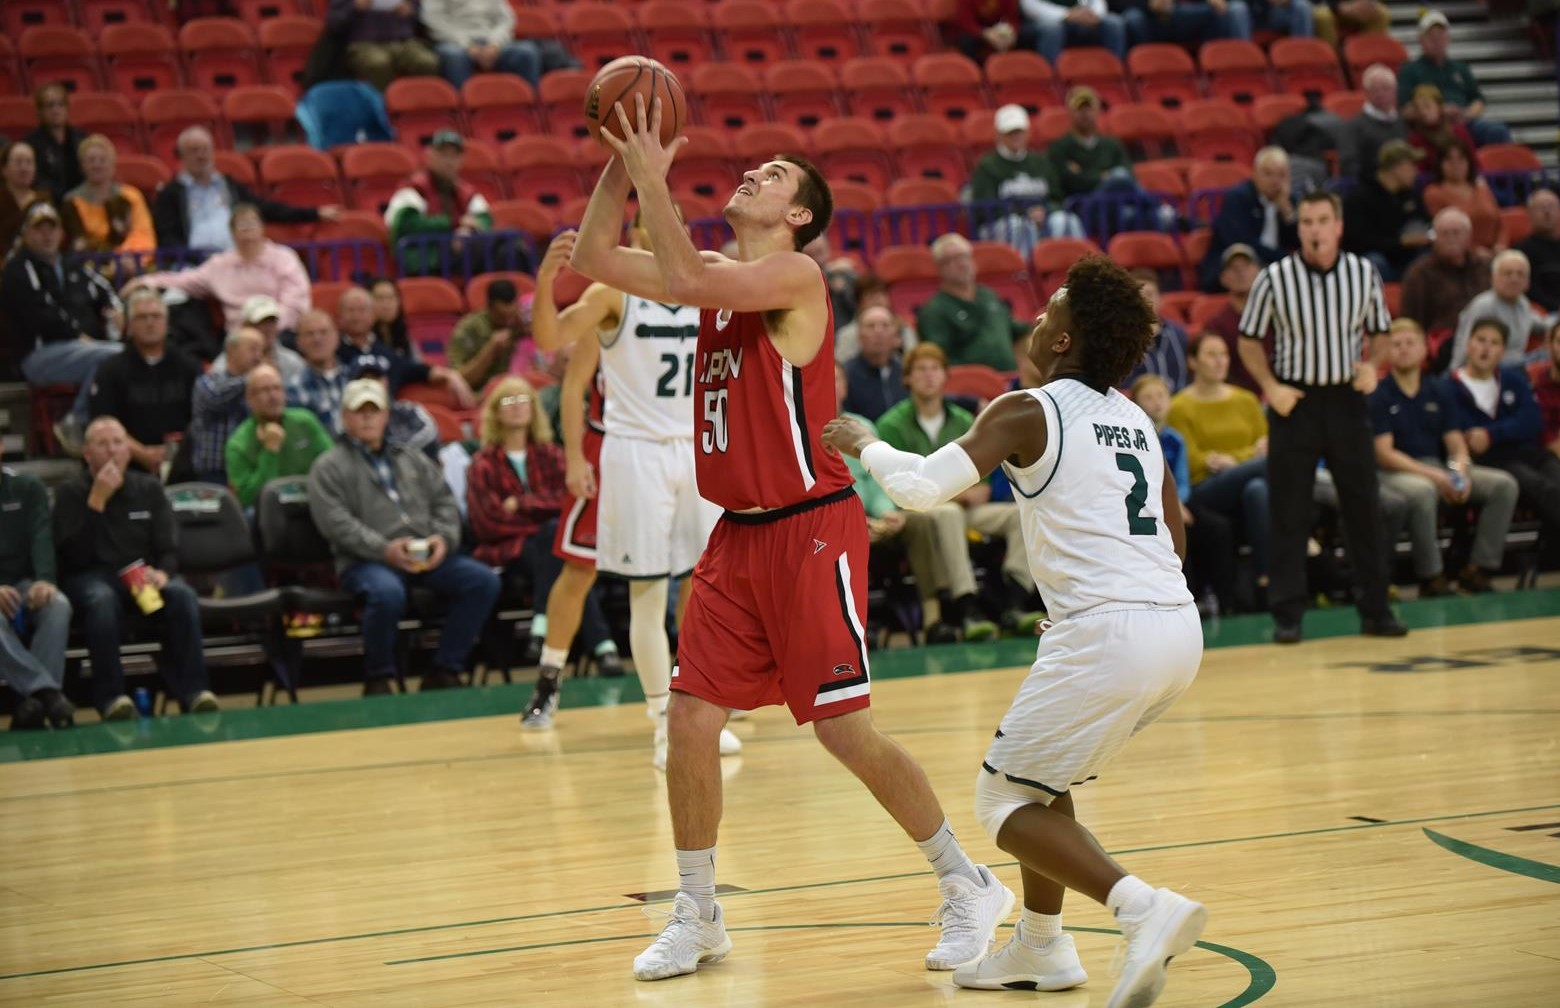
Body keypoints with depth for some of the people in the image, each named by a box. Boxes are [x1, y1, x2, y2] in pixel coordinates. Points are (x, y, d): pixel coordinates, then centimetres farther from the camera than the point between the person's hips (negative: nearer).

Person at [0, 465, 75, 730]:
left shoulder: (28, 487, 10)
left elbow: (41, 537, -4)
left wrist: (44, 579, -26)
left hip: (23, 583, 2)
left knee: (57, 605, -32)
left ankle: (34, 705, -38)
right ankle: (49, 693, -45)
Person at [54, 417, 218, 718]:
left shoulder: (149, 488, 11)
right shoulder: (70, 492, 2)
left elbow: (169, 549, 8)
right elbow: (74, 556, -13)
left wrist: (161, 574, -17)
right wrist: (97, 500, -18)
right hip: (90, 576, -3)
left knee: (183, 596, -30)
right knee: (103, 601, -40)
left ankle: (193, 691, -30)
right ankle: (111, 698, -39)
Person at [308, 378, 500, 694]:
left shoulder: (412, 460, 26)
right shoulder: (329, 467, 9)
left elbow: (444, 502, 19)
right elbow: (336, 522, -5)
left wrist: (444, 538, -4)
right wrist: (385, 549, -18)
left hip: (429, 557, 5)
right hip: (366, 562, -5)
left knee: (483, 581, -18)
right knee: (387, 593, -39)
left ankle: (444, 671, -11)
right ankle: (378, 679, -17)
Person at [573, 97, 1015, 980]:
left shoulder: (795, 276, -13)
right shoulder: (721, 273, 12)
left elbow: (686, 280, -28)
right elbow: (595, 261, 11)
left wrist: (654, 178, -20)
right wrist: (620, 169, 1)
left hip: (812, 529, -8)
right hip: (739, 535, 8)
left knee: (846, 729, -6)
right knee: (691, 719, 3)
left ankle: (971, 887, 9)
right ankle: (698, 916, 17)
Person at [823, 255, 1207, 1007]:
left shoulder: (1027, 412, -4)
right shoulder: (1134, 417, 18)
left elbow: (921, 486, -13)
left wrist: (863, 444, 5)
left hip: (1105, 633, -8)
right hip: (1179, 629, 8)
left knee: (1004, 802, 3)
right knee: (1042, 774, 27)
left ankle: (1145, 909, -16)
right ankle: (1040, 947, 29)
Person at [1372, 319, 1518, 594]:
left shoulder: (1440, 391, 13)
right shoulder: (1378, 396, -3)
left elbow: (1456, 443, 10)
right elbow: (1384, 454, -10)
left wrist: (1460, 471, -14)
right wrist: (1433, 475, -21)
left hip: (1440, 468, 6)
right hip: (1395, 472, -6)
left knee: (1504, 484, -13)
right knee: (1422, 491, -41)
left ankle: (1478, 570, -10)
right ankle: (1431, 579, -27)